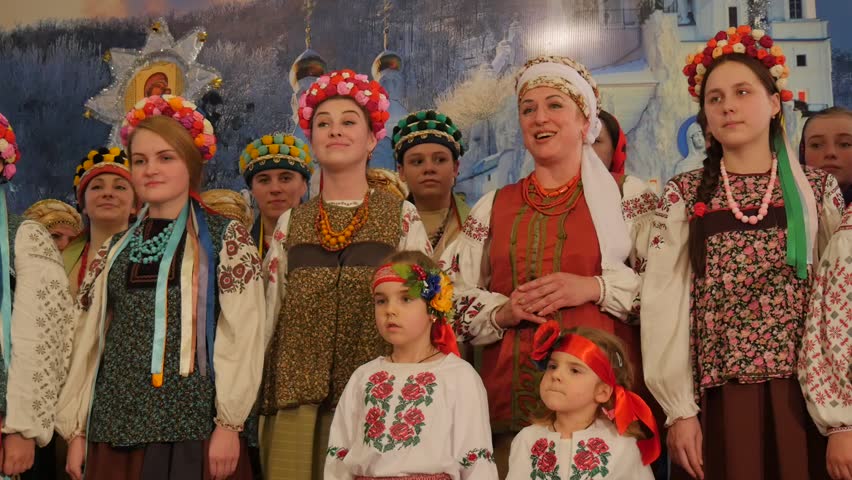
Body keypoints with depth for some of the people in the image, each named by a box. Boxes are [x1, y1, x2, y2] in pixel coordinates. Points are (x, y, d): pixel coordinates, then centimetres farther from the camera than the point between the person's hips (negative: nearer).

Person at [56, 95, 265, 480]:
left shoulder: (225, 238, 0)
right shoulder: (116, 249, 13)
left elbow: (242, 334, -7)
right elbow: (89, 340, 13)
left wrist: (229, 424, -13)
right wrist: (76, 429, 8)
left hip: (191, 424, -4)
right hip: (114, 426, 4)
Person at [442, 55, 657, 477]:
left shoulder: (628, 196, 5)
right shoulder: (493, 207, 13)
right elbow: (452, 296, 13)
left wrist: (596, 288, -13)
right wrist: (501, 312, -5)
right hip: (509, 395, 3)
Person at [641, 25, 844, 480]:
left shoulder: (818, 189, 5)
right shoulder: (684, 196, 3)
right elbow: (664, 303, -2)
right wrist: (679, 408, -9)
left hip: (803, 396, 1)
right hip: (716, 399, 0)